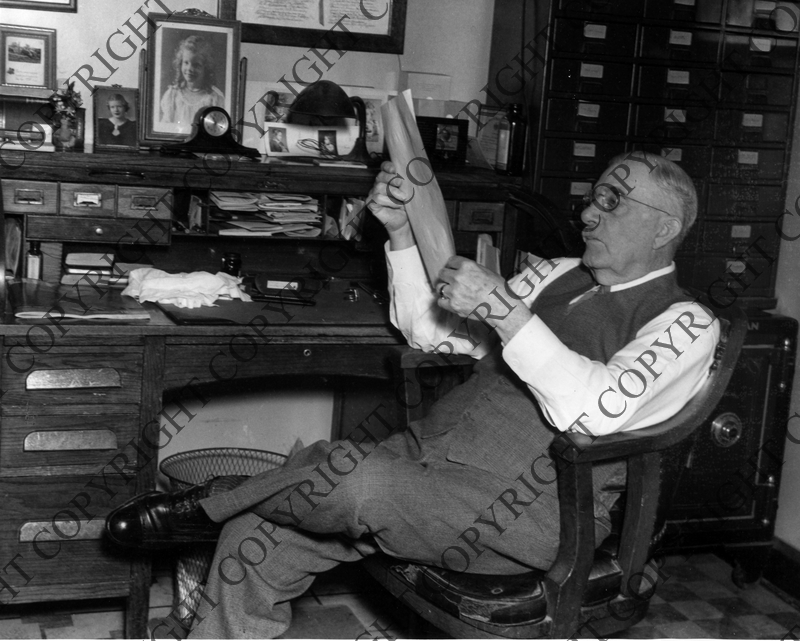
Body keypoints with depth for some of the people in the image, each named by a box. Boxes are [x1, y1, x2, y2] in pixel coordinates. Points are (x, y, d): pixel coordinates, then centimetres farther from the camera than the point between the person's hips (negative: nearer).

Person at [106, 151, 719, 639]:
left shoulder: (684, 324, -2)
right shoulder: (559, 276, 20)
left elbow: (597, 409, -22)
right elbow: (428, 330, 24)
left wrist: (503, 310, -22)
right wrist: (401, 233, 11)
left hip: (526, 512, -7)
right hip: (428, 452, 7)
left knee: (360, 481, -33)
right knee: (255, 544, -7)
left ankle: (209, 503, -6)